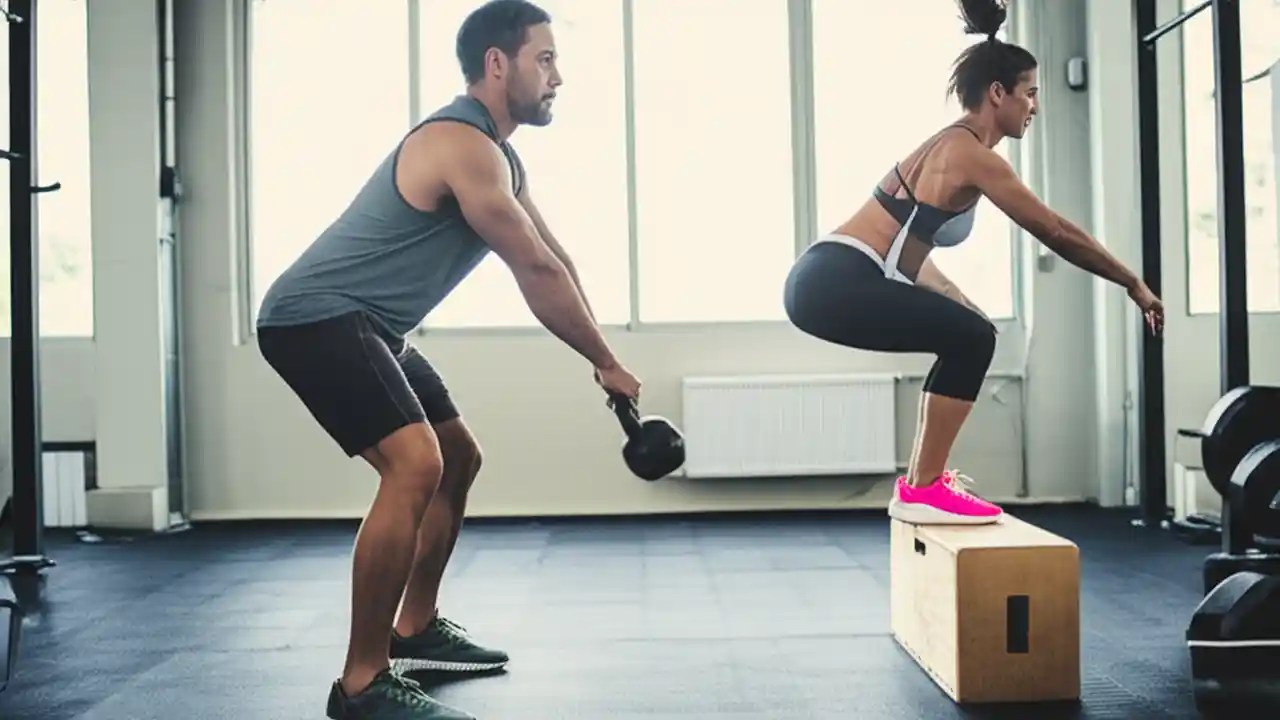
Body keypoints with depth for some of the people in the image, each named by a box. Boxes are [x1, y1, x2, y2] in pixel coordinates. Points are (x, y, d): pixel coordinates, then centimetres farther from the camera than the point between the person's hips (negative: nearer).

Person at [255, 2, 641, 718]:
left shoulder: (498, 155, 14)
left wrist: (598, 354, 9)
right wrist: (607, 365, -9)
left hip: (365, 326, 11)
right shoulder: (464, 145, -20)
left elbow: (555, 258, 16)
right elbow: (538, 273, -19)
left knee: (458, 458, 19)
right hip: (315, 318, -11)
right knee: (416, 465, -26)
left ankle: (415, 628, 30)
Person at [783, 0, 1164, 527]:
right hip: (833, 284, -10)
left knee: (967, 335, 19)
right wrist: (1133, 284, 2)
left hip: (828, 280, 10)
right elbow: (1056, 232, -7)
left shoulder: (953, 146, 19)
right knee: (972, 338, -15)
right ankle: (924, 491, -8)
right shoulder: (972, 156, -10)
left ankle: (921, 480, 22)